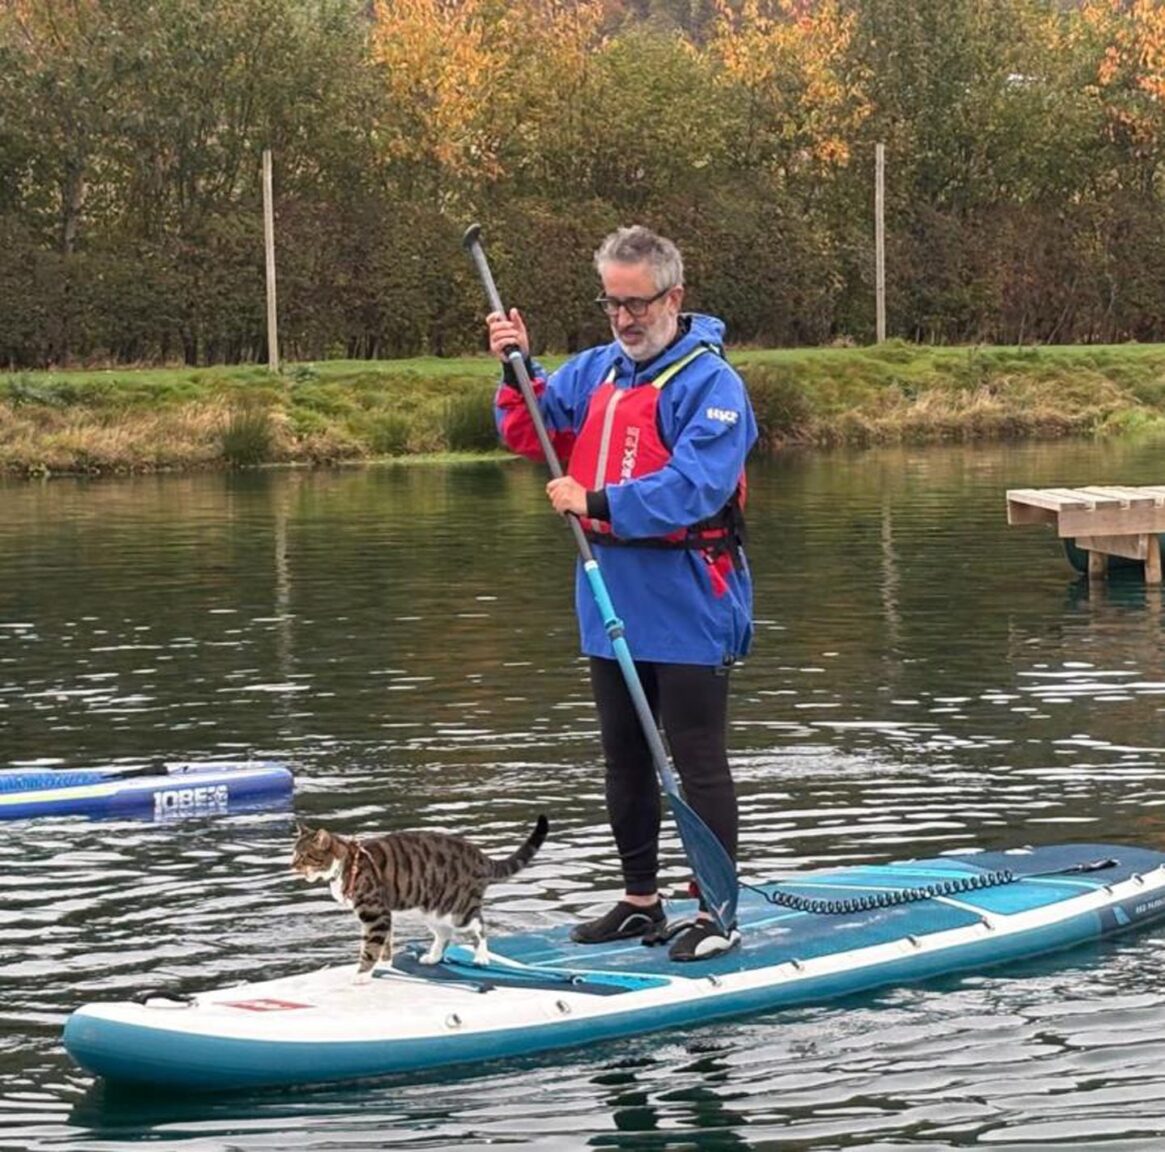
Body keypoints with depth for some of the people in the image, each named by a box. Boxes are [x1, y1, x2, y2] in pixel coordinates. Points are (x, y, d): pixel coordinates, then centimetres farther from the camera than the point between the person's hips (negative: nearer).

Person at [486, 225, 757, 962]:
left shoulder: (709, 382, -14)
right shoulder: (595, 372, 11)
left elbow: (695, 487, -24)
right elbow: (532, 433, 16)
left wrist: (600, 503, -25)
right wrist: (517, 371, -1)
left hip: (687, 609, -8)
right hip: (612, 599, 8)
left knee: (698, 761, -3)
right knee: (625, 760, 16)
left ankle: (716, 914, 3)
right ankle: (641, 902, 27)